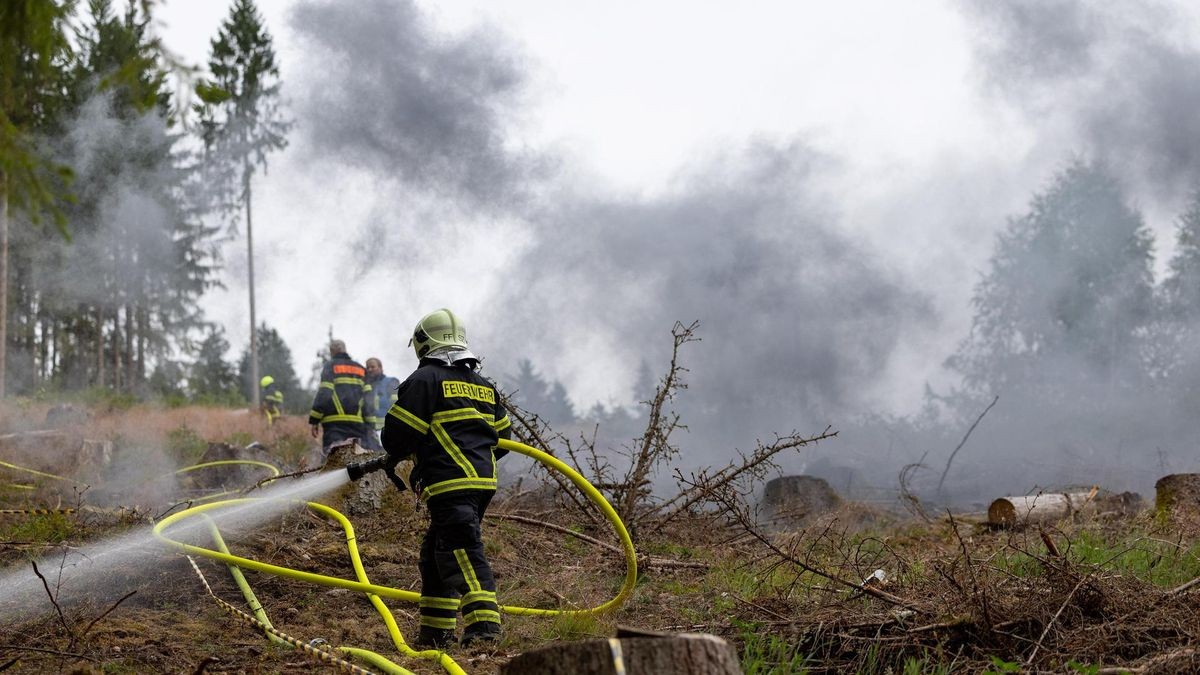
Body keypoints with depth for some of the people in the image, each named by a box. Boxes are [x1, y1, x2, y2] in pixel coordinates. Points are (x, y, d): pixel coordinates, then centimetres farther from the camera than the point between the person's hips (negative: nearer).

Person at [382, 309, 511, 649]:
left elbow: (397, 434, -6)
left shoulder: (424, 379, -4)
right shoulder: (483, 384, 20)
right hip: (483, 481, 8)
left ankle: (484, 624, -27)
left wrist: (396, 455, 15)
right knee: (436, 553, 17)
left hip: (450, 483, -8)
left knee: (462, 552, -15)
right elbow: (502, 436, 23)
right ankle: (436, 631, 19)